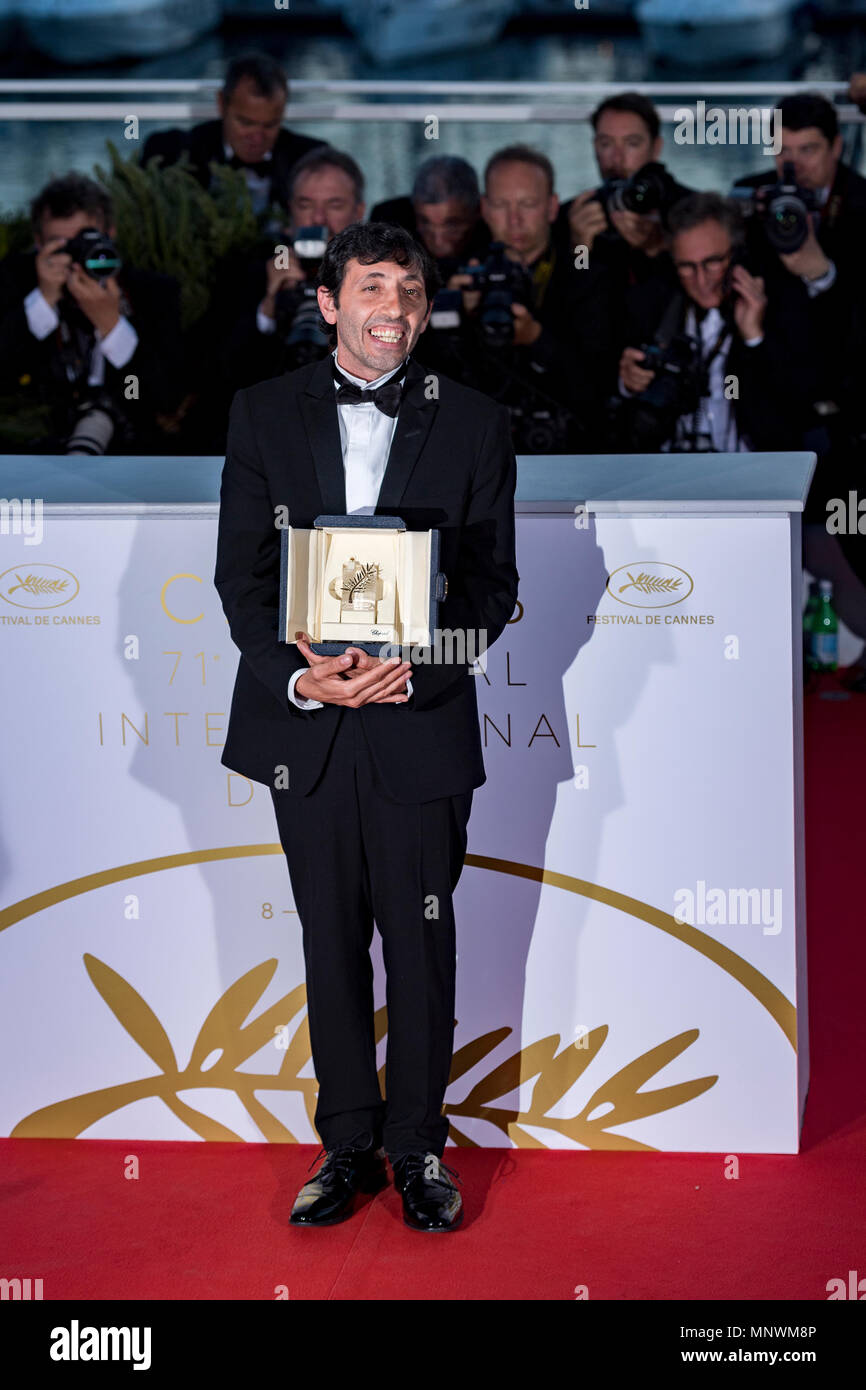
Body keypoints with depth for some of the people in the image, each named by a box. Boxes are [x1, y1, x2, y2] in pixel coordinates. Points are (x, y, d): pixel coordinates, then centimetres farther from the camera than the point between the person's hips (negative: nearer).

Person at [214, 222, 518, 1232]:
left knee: (421, 942, 5)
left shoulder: (472, 425, 2)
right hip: (303, 721, 1)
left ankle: (417, 1147, 20)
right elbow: (239, 574, 2)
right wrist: (298, 677, -14)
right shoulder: (264, 414, 4)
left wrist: (416, 666, -16)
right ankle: (348, 1143, 24)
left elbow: (493, 584, 1)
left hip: (420, 722, -1)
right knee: (330, 942, 11)